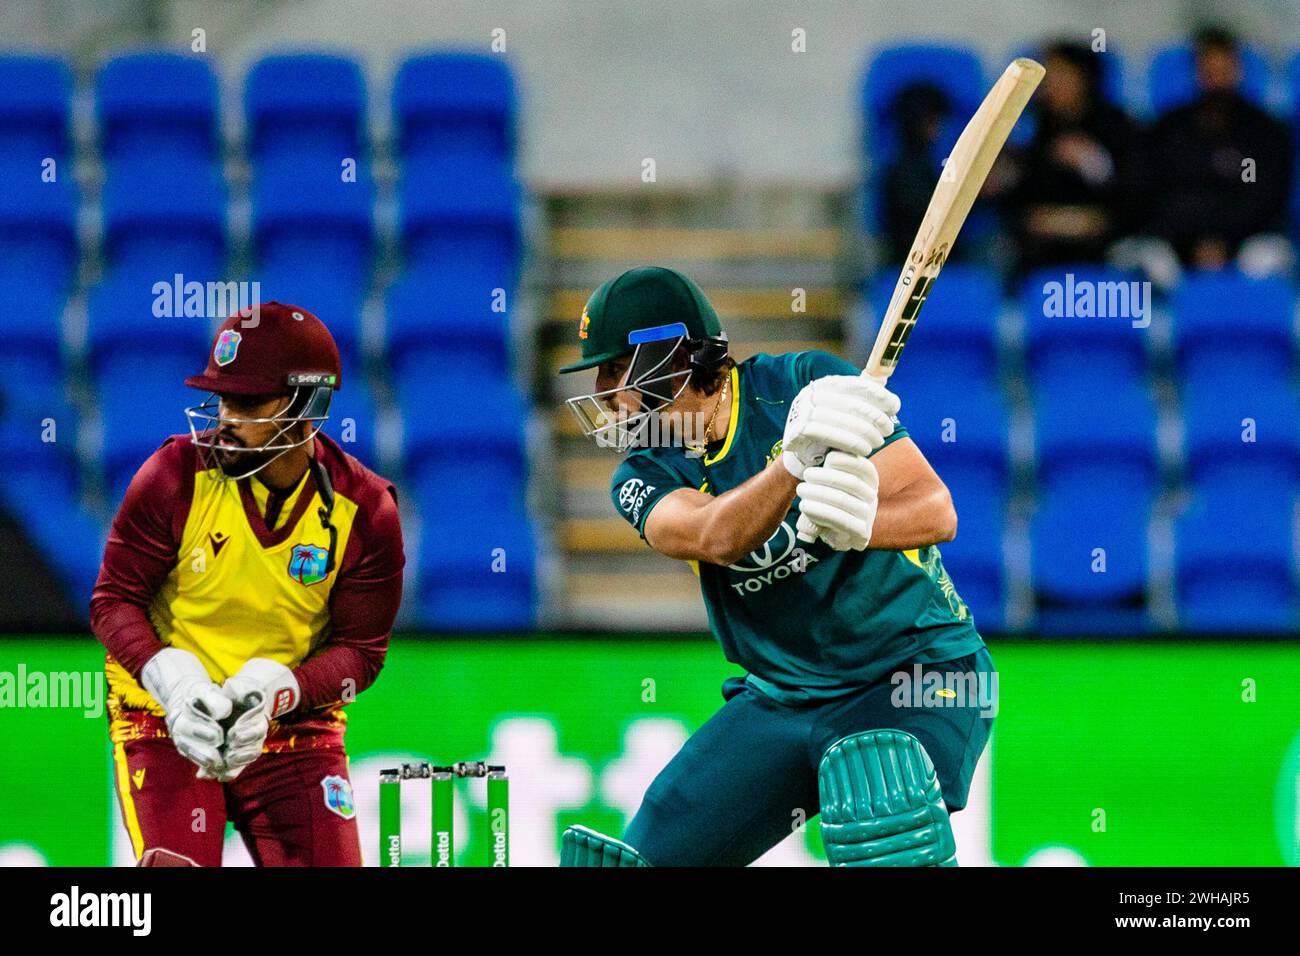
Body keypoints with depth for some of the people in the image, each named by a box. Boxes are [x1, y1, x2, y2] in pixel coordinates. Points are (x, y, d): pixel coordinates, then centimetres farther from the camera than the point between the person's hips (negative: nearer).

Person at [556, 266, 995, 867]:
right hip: (778, 699, 5)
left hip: (919, 679, -5)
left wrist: (862, 521, -40)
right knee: (647, 854, -3)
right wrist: (796, 462, -46)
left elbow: (937, 511, -17)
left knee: (880, 818, -34)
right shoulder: (643, 475, -2)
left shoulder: (806, 383, -10)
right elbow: (717, 537, -26)